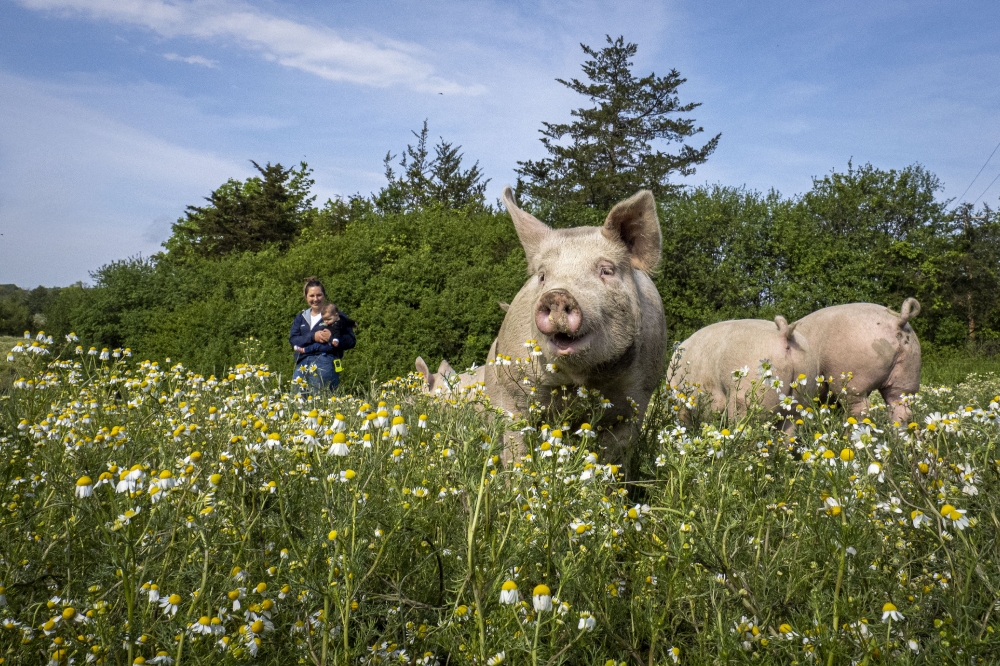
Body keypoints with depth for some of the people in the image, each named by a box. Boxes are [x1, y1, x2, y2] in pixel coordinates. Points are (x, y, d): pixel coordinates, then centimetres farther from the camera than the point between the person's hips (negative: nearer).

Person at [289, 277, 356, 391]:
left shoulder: (335, 315, 7)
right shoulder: (301, 317, 20)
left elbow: (351, 340, 0)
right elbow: (293, 340, 5)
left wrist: (332, 338, -15)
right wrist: (312, 337, -10)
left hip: (325, 361, -4)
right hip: (303, 362, 4)